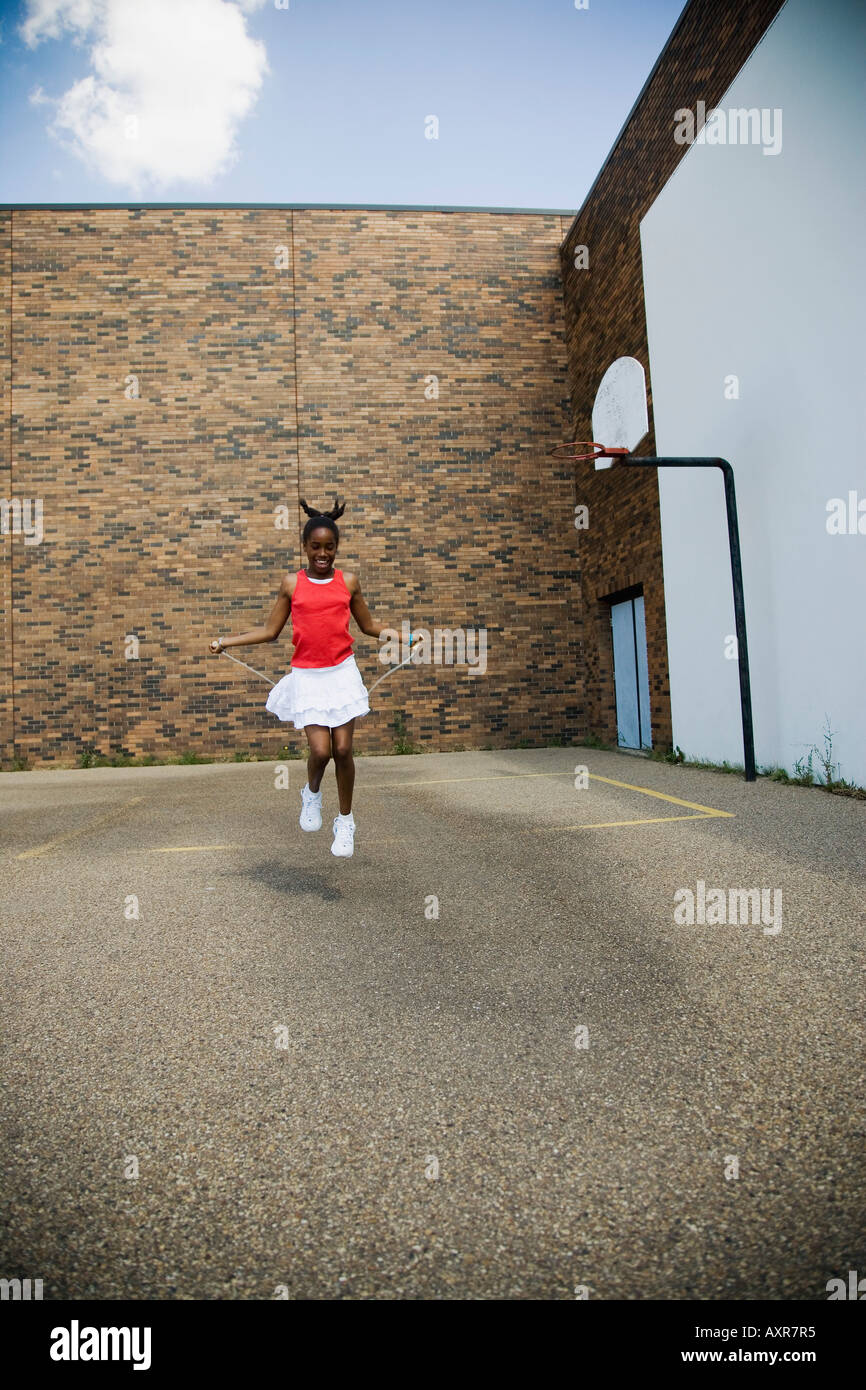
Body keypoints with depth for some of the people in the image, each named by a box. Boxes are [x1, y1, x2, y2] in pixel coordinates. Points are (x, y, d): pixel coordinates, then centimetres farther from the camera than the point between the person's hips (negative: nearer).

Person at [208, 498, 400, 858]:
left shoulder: (348, 582, 5)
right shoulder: (292, 583, 3)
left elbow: (368, 626, 15)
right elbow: (270, 631, 8)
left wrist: (396, 632, 0)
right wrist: (227, 641, 3)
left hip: (342, 673, 1)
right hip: (307, 677, -1)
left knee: (343, 750, -1)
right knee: (320, 750, -13)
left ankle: (345, 822, 20)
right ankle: (312, 794, 23)